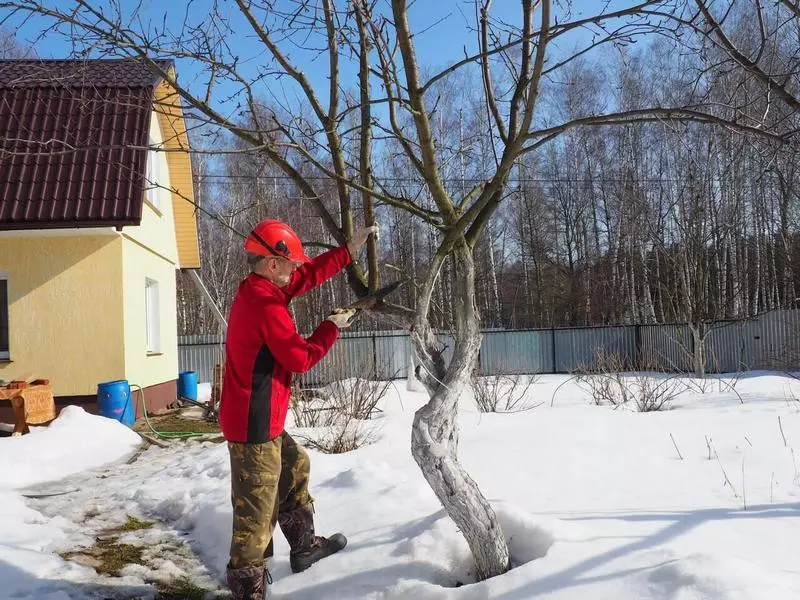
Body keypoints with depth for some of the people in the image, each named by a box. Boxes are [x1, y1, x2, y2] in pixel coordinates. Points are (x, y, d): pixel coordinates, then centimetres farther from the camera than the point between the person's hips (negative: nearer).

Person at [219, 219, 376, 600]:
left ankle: (304, 547, 38)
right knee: (257, 507, -1)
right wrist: (332, 327, -3)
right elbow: (302, 358, -17)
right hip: (255, 424, -10)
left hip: (256, 418, 10)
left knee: (295, 466, 25)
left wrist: (350, 249, 12)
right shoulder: (266, 306, -22)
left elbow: (310, 274, 14)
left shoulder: (255, 290, 7)